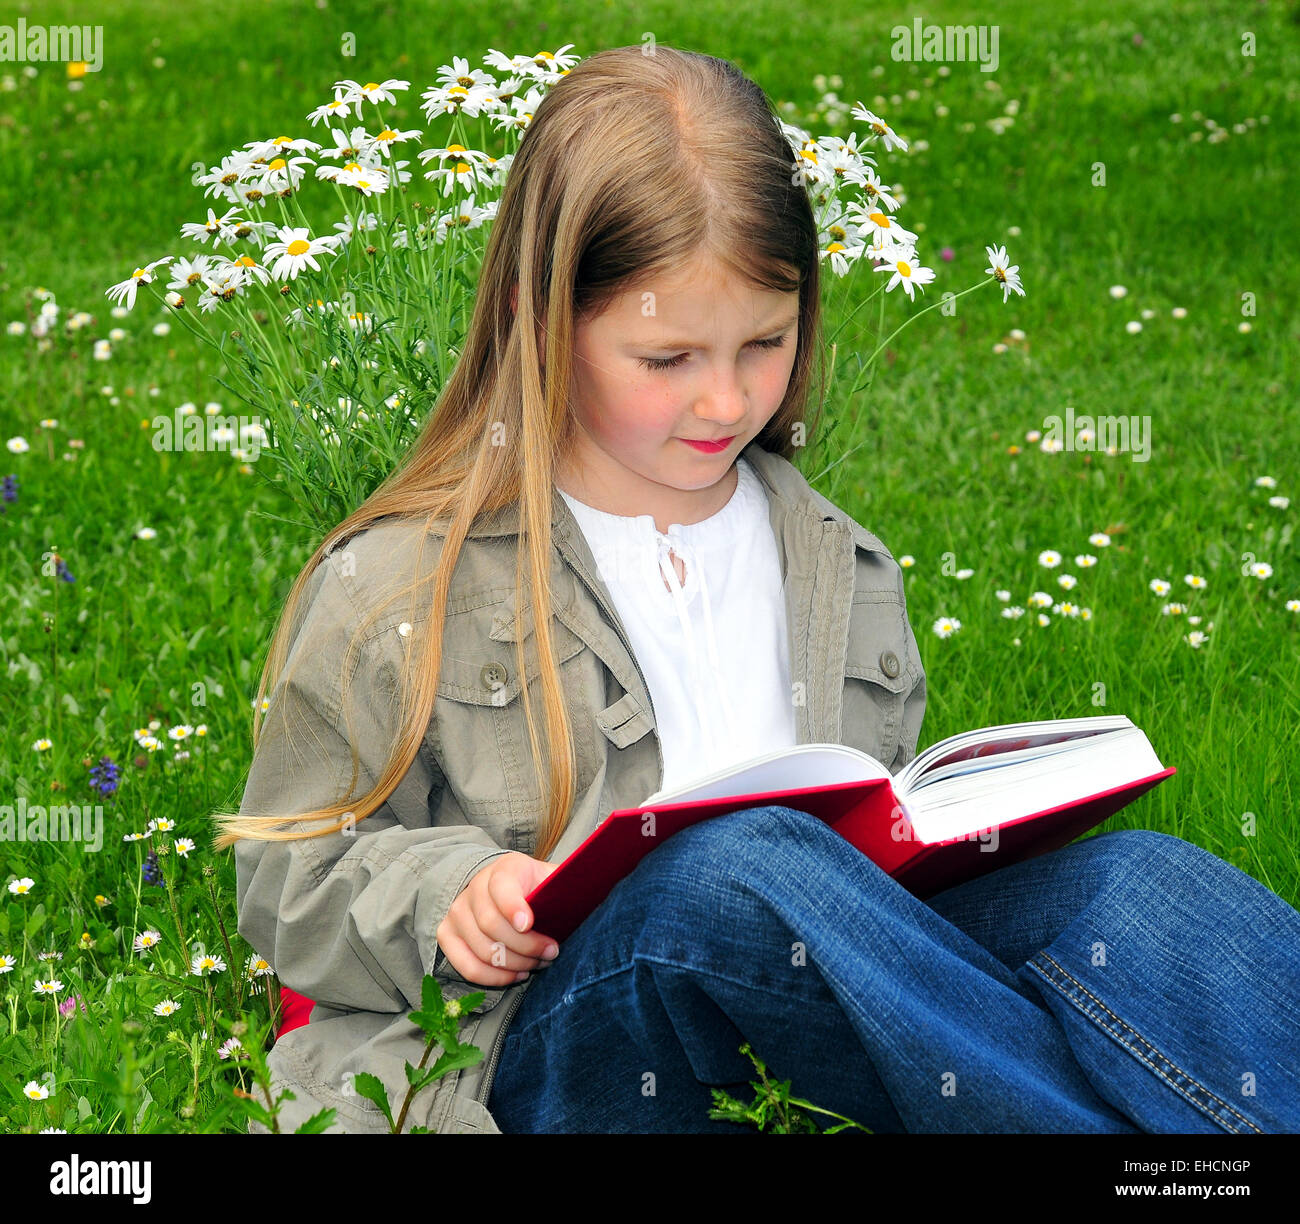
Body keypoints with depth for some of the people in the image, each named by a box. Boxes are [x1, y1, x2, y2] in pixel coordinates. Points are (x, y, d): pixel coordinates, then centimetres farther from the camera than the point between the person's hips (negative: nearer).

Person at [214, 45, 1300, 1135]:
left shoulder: (847, 577, 17)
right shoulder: (405, 586, 3)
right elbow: (290, 878, 8)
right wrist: (443, 894, -14)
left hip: (816, 1036, 4)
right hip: (533, 1069, -4)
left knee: (1138, 882, -25)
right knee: (733, 865, -39)